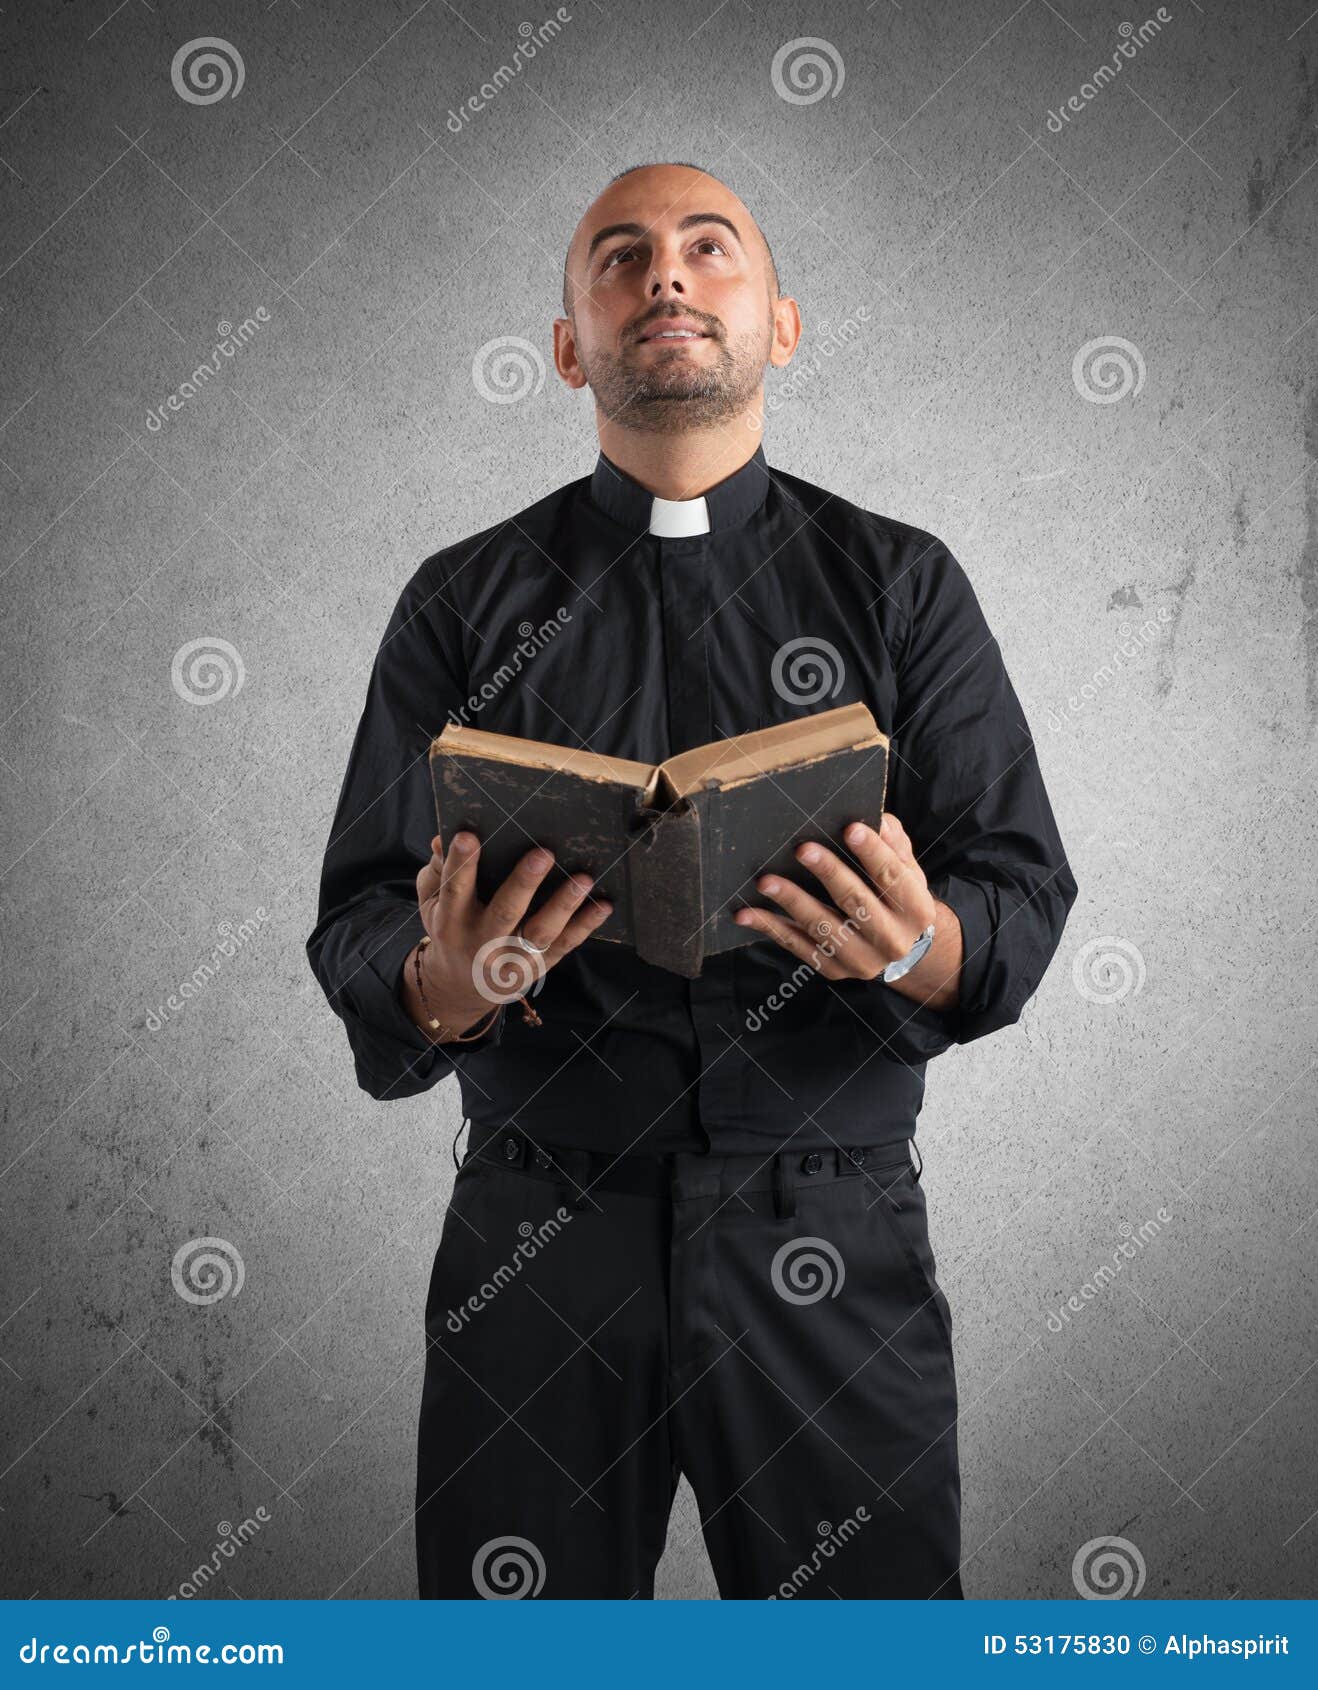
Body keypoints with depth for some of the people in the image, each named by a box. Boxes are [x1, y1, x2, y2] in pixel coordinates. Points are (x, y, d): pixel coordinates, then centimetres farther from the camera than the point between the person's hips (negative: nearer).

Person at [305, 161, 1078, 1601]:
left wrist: (917, 945, -20)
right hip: (536, 1240, 1)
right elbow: (358, 925, 2)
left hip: (831, 1232, 0)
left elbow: (1024, 890, 2)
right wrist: (440, 984, -20)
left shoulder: (901, 584, 6)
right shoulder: (465, 603, 6)